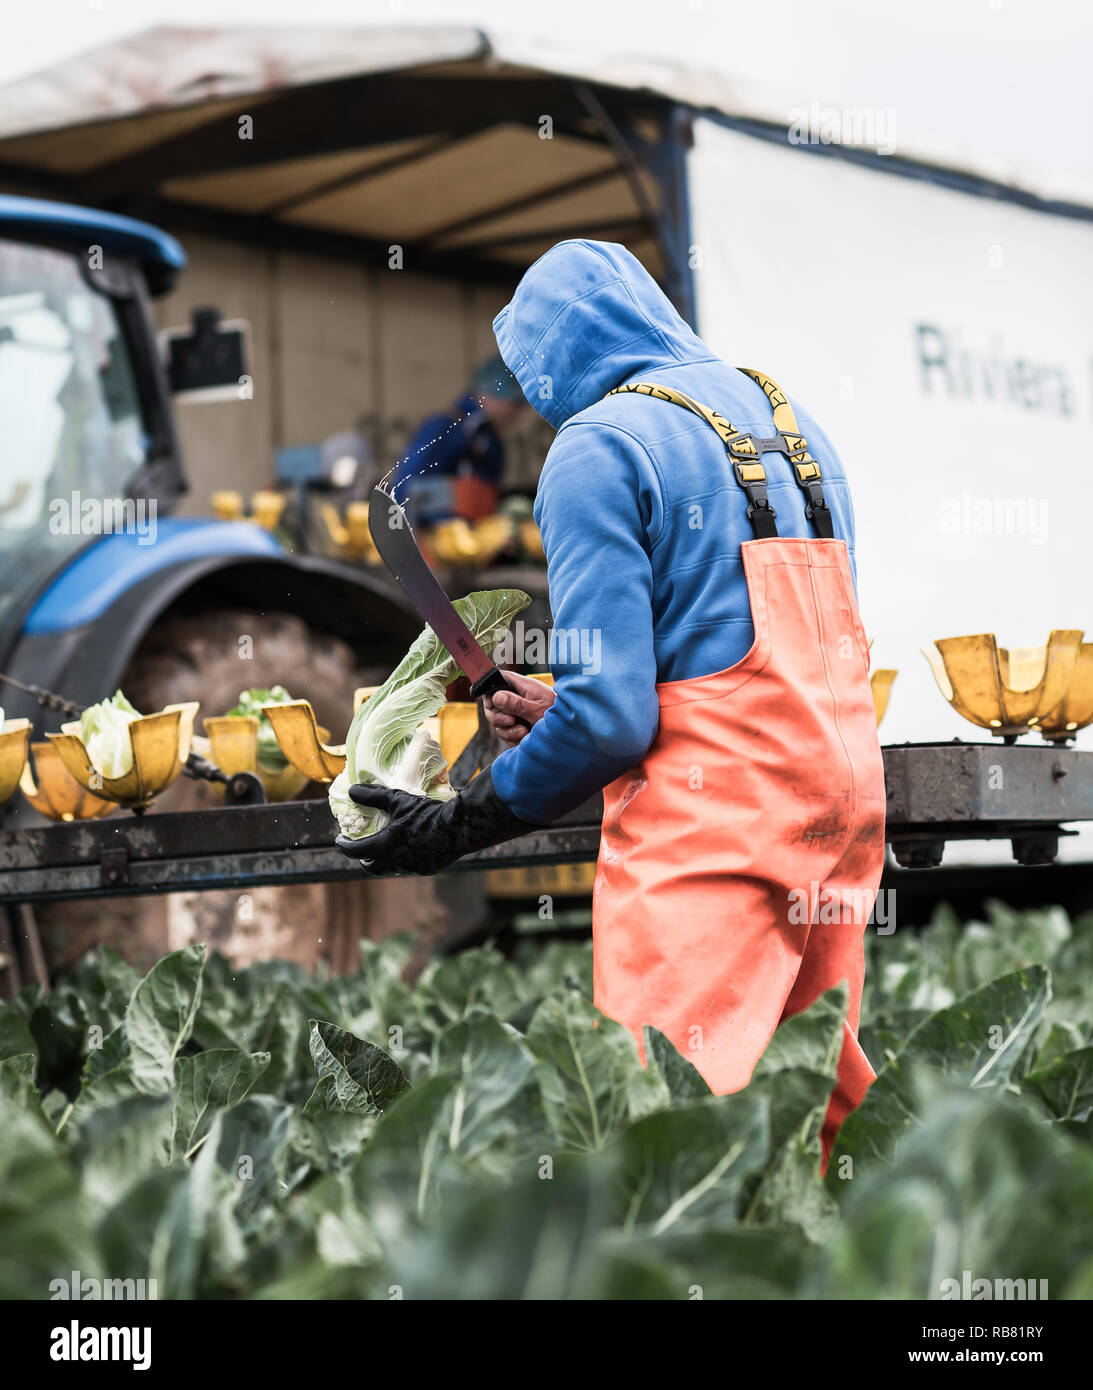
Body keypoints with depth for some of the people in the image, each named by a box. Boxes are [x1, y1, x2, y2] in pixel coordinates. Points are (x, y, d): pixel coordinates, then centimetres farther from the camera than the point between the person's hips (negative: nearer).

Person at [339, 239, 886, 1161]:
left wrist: (460, 826, -1)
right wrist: (562, 717, 25)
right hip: (845, 796, 8)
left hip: (705, 820, -8)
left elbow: (610, 712, -14)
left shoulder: (598, 446, -5)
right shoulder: (793, 422, 19)